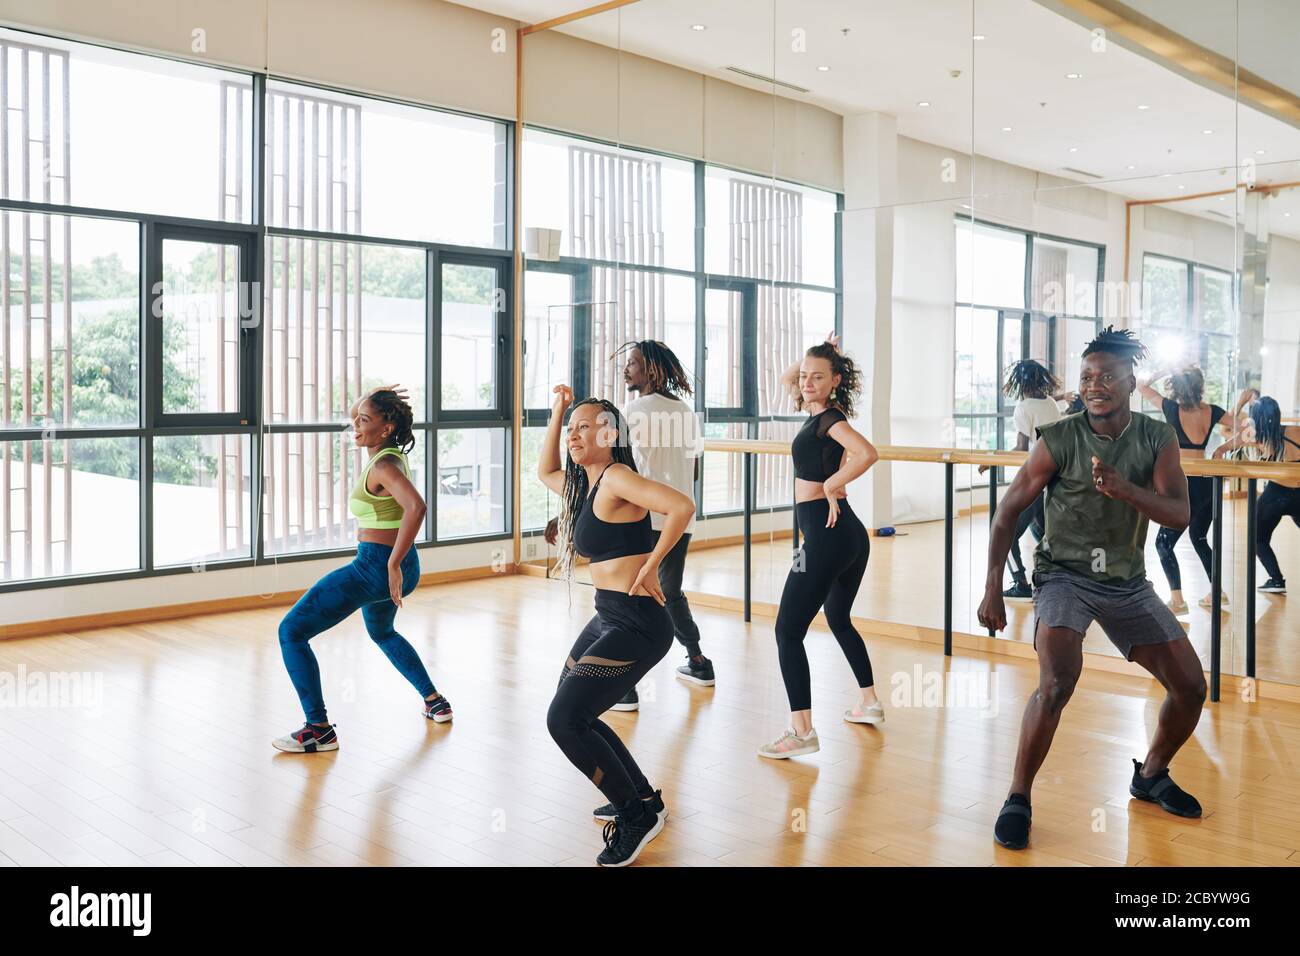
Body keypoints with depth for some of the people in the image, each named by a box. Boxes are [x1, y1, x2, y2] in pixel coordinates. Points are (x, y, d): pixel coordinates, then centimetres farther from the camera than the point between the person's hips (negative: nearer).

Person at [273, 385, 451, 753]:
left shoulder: (383, 466, -20)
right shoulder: (390, 453, 6)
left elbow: (416, 506, -38)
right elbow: (356, 416, 25)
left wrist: (394, 564, -34)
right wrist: (377, 398, 7)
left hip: (376, 566, -10)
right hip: (390, 564, 10)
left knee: (291, 632, -6)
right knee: (381, 632, 37)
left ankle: (319, 730, -6)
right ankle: (434, 701, 38)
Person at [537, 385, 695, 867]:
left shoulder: (616, 477, -15)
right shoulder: (583, 484, 13)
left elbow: (681, 506, -29)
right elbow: (545, 471, 32)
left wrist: (650, 567, -20)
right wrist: (557, 412, 22)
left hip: (636, 623, -10)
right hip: (608, 617, 10)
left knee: (564, 719, -14)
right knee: (571, 714, 18)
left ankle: (637, 813, 2)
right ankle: (642, 796, 31)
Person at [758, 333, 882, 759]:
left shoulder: (830, 418, -13)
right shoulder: (817, 410, 12)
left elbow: (867, 453, -32)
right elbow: (786, 377, 29)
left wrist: (831, 485, -21)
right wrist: (816, 356, 14)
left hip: (826, 535, -10)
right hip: (850, 534, 10)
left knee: (788, 631, -8)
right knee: (839, 619, 26)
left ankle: (802, 732, -10)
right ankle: (870, 704, 37)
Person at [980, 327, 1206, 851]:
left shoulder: (1159, 438, -5)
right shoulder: (1059, 440, -14)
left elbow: (1179, 514, -14)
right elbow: (1008, 511, -8)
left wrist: (1125, 489, -34)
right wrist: (992, 590, -12)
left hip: (1128, 581, 5)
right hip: (1065, 575, -4)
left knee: (1191, 687, 4)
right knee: (1057, 683, -26)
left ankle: (1151, 775, 31)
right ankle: (1017, 801, -10)